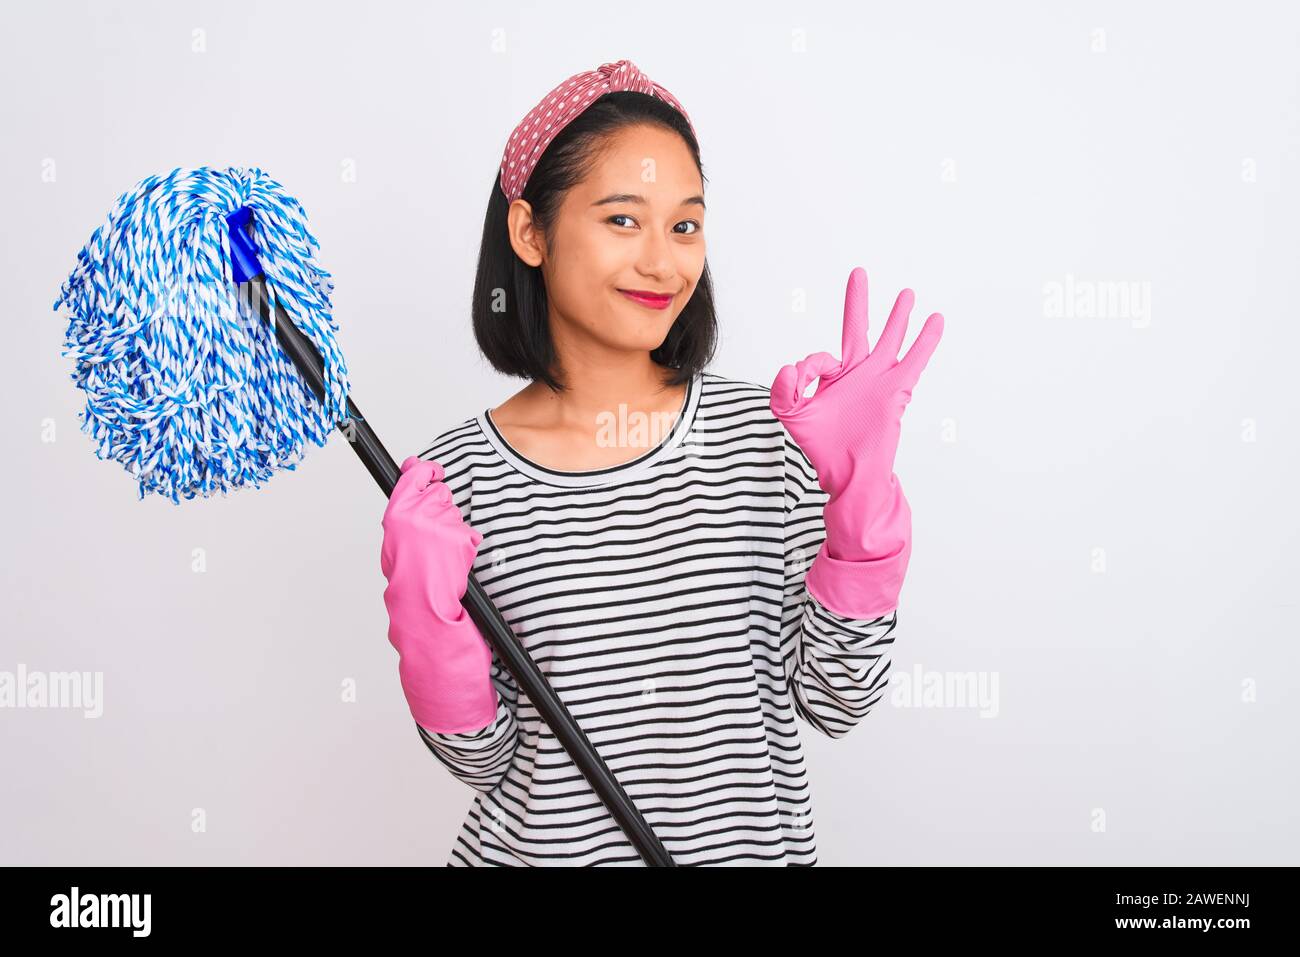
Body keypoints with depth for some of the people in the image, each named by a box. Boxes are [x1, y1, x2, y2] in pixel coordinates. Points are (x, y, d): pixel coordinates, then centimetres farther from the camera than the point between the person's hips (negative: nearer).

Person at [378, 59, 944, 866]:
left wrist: (862, 507, -19)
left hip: (754, 844, 1)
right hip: (539, 846, 0)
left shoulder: (769, 433, -10)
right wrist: (429, 632, -21)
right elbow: (485, 762, -5)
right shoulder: (453, 479, -11)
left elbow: (835, 704, -8)